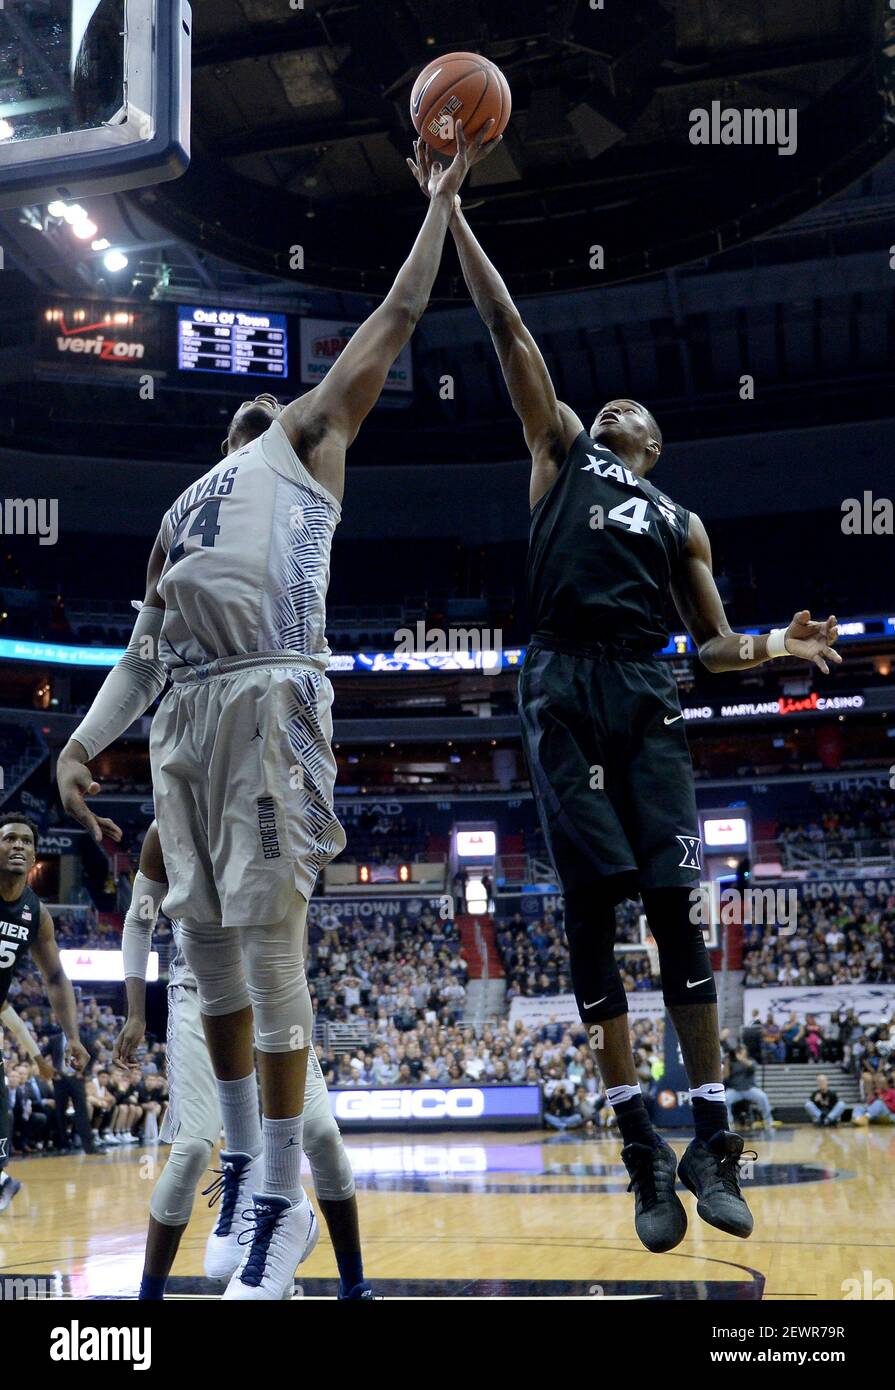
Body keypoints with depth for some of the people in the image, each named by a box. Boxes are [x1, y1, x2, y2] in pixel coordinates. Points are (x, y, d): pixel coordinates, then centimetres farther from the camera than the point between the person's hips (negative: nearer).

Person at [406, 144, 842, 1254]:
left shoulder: (681, 521, 24)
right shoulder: (560, 450, 19)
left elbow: (711, 642, 21)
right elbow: (506, 328, 14)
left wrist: (771, 647, -1)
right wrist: (446, 203, 11)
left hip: (645, 694, 2)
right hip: (561, 689, -1)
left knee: (674, 904, -8)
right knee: (589, 911, -4)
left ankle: (711, 1143, 0)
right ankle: (643, 1151, 2)